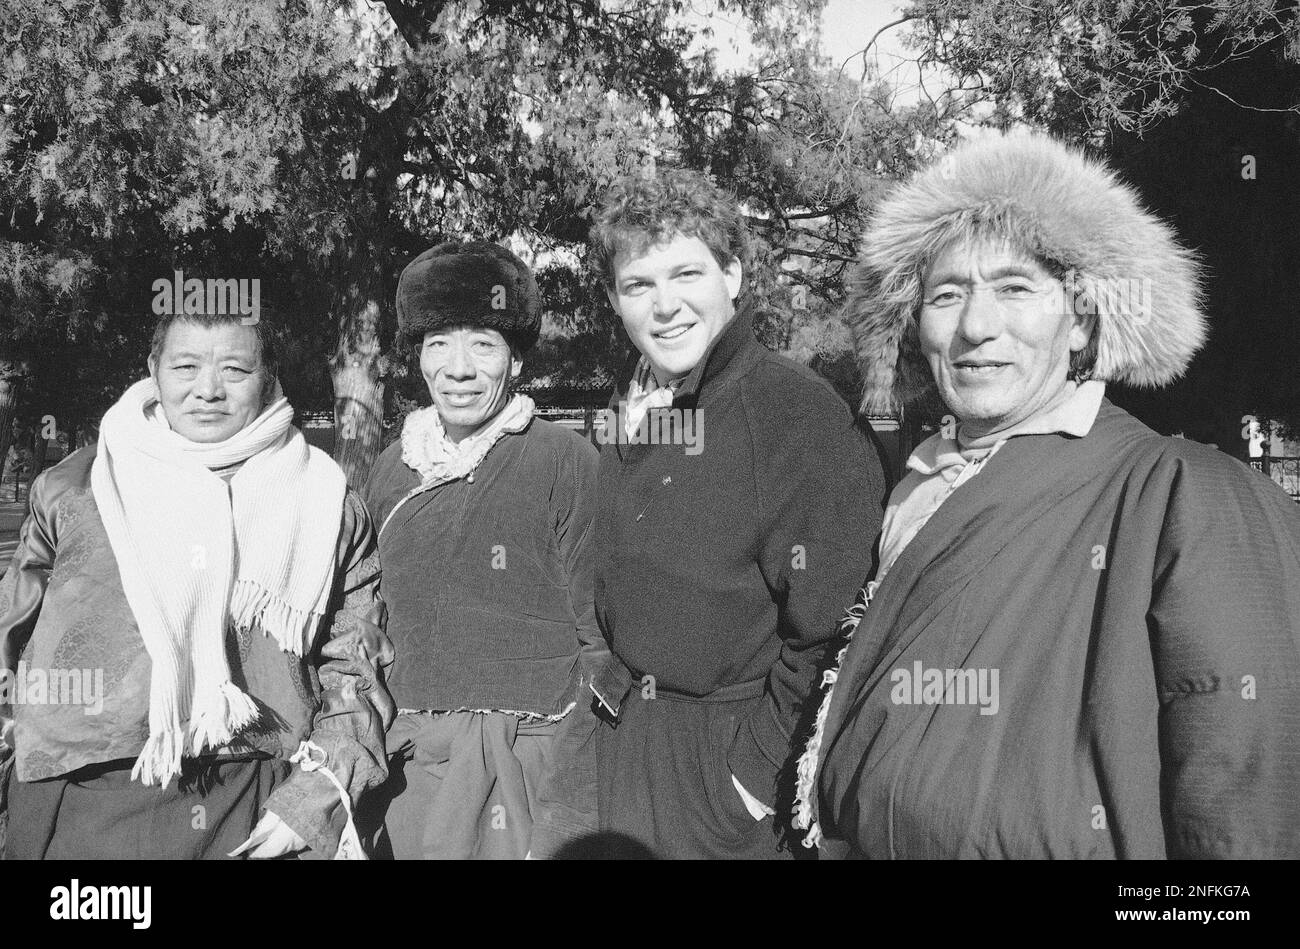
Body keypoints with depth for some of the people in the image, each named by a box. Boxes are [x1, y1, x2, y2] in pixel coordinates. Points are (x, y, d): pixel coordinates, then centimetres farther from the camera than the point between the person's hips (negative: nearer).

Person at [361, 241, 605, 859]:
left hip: (535, 757, -4)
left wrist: (580, 815, -11)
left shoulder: (566, 462, -10)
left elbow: (599, 638, -10)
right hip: (413, 759, 4)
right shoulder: (390, 470, 6)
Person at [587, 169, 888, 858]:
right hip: (624, 745, 6)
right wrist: (615, 696, 9)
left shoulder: (800, 412, -18)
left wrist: (762, 768, -17)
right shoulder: (630, 413, 3)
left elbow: (830, 630, -20)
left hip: (732, 751, -6)